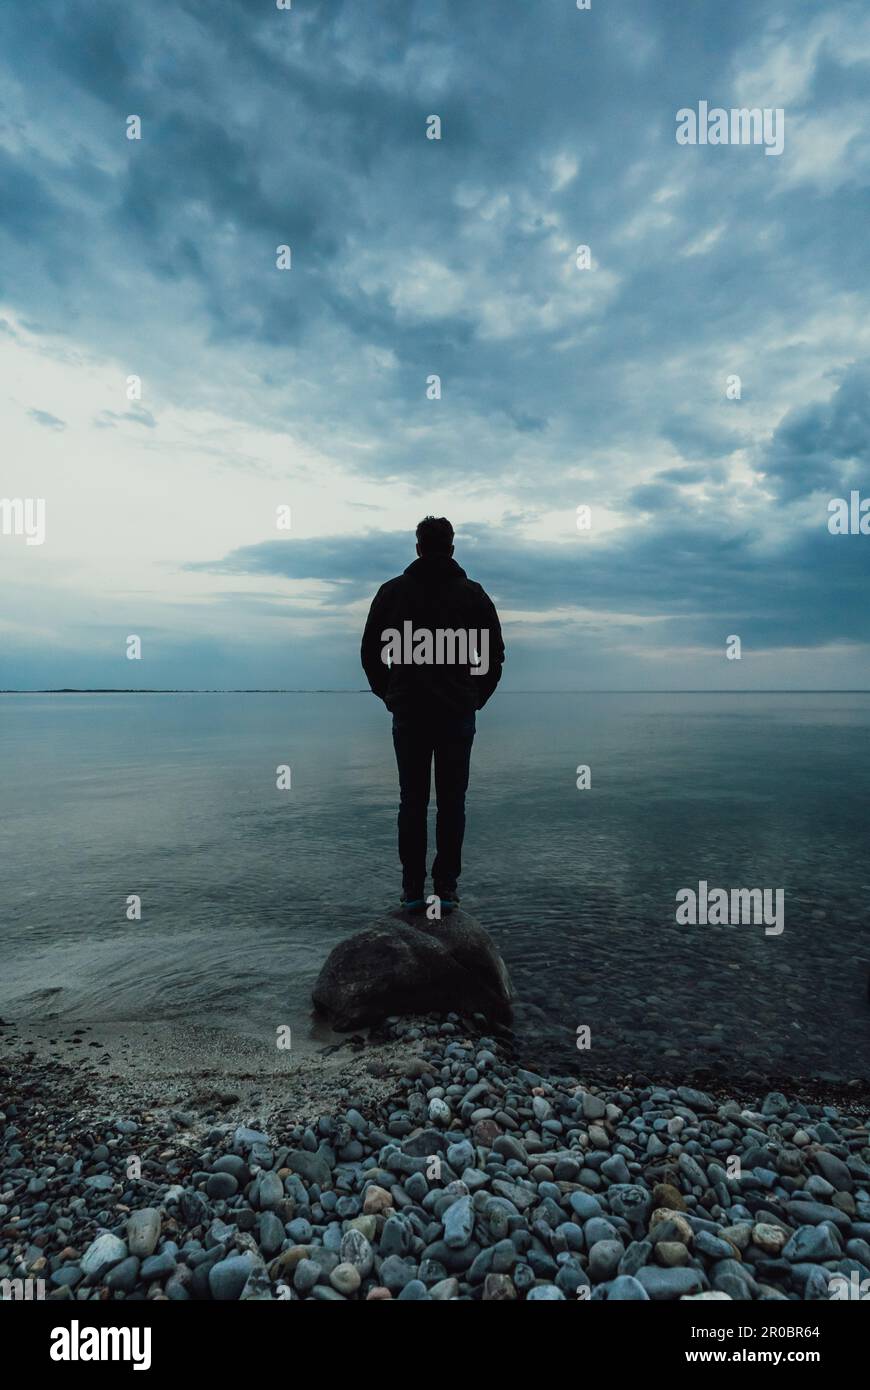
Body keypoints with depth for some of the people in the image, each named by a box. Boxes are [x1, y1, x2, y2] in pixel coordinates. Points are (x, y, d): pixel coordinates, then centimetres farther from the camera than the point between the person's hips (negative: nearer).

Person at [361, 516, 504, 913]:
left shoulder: (392, 591, 3)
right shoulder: (473, 593, 3)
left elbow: (370, 653, 5)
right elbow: (495, 654, 5)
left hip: (408, 713, 0)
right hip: (459, 714, 0)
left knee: (412, 802, 6)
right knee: (452, 803, 5)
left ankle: (412, 891, 9)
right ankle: (446, 890, 8)